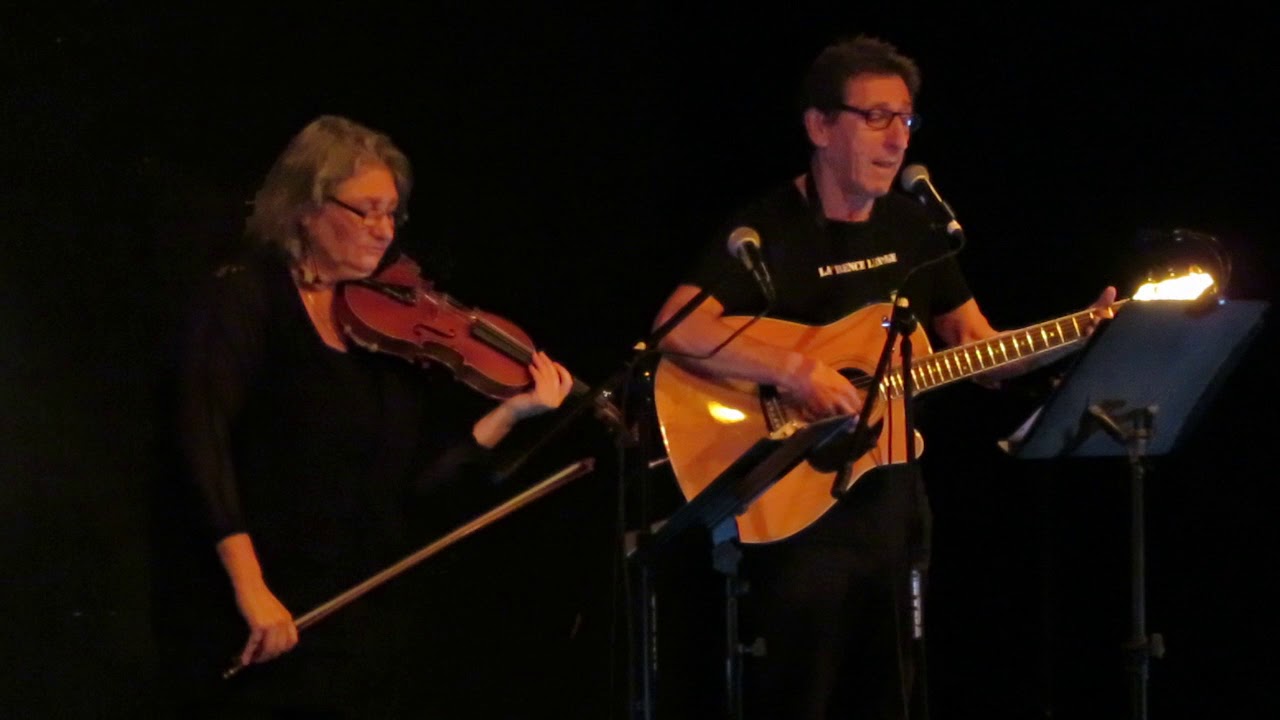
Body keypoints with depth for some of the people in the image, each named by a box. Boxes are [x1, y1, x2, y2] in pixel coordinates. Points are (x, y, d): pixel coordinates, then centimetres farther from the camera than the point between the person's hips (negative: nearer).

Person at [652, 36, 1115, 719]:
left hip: (892, 502, 7)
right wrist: (795, 368, -33)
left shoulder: (912, 226, 10)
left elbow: (983, 351, 13)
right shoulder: (767, 230, -12)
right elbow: (677, 328, -28)